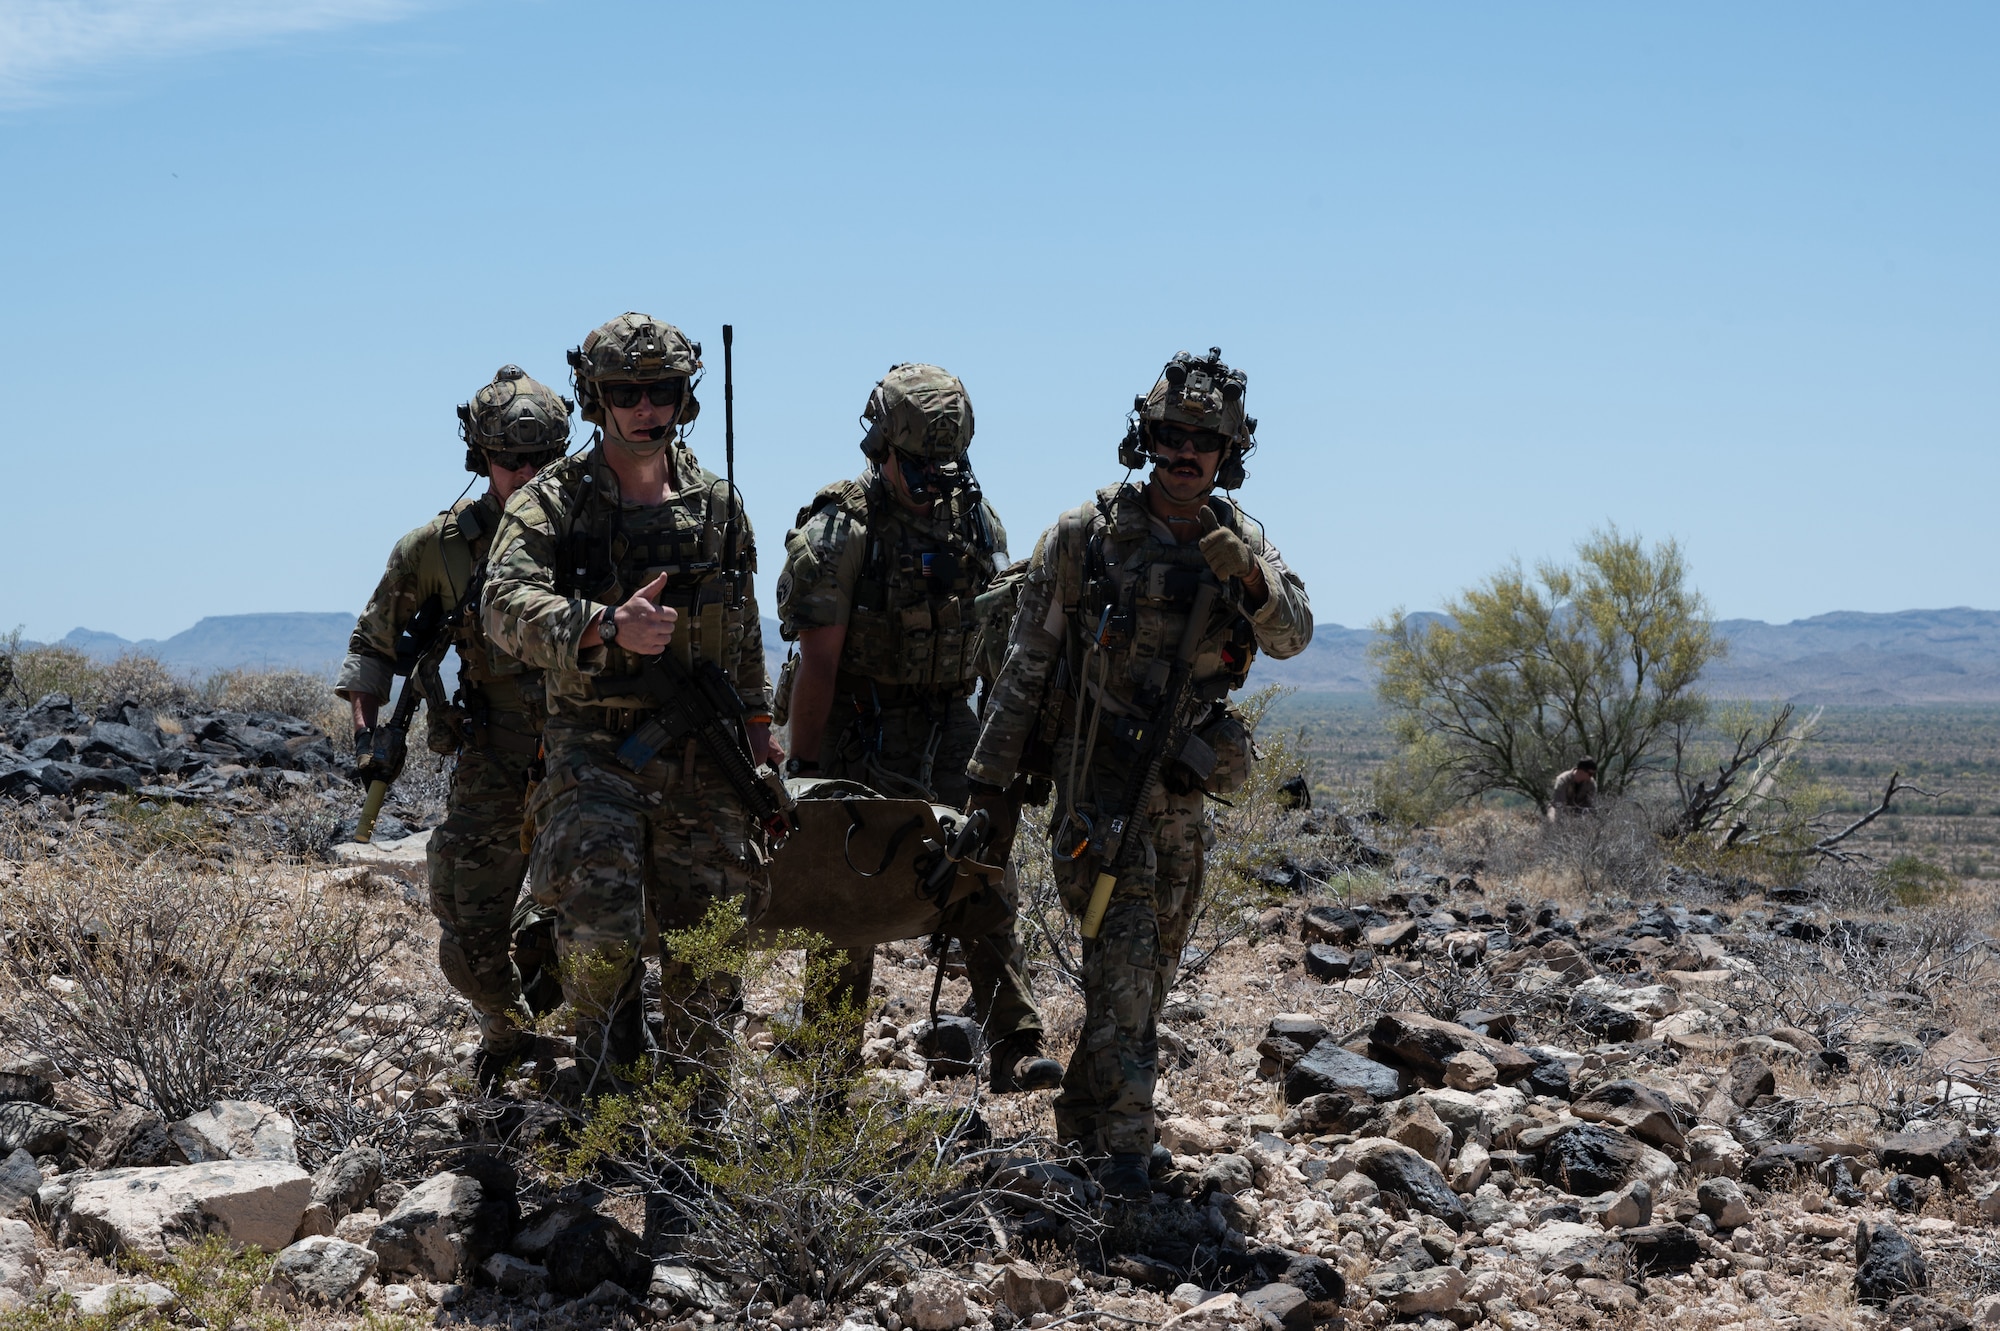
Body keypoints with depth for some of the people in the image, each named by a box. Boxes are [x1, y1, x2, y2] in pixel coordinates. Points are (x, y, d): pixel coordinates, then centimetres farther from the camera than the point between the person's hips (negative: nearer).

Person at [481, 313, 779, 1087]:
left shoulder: (717, 504, 9)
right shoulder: (553, 502, -4)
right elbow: (506, 606, -19)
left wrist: (756, 722, 16)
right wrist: (608, 627, -33)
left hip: (702, 759, 3)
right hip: (595, 749, -3)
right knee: (601, 924, -19)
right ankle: (608, 1044, 12)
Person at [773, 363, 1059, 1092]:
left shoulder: (976, 520, 4)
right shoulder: (839, 530, -12)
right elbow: (818, 661, -14)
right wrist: (803, 770, -14)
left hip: (947, 732, 4)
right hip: (858, 739, -4)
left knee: (985, 887, -5)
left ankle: (1015, 1048, -5)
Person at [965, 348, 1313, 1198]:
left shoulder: (1242, 542, 3)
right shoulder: (1086, 537, -9)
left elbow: (1293, 635, -11)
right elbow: (1027, 660, -4)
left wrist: (1250, 582, -31)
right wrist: (989, 774, -4)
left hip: (1183, 787, 6)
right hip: (1098, 772, -5)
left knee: (1155, 967, 14)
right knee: (1123, 955, -14)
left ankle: (1083, 1122, 30)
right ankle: (1121, 1150, -12)